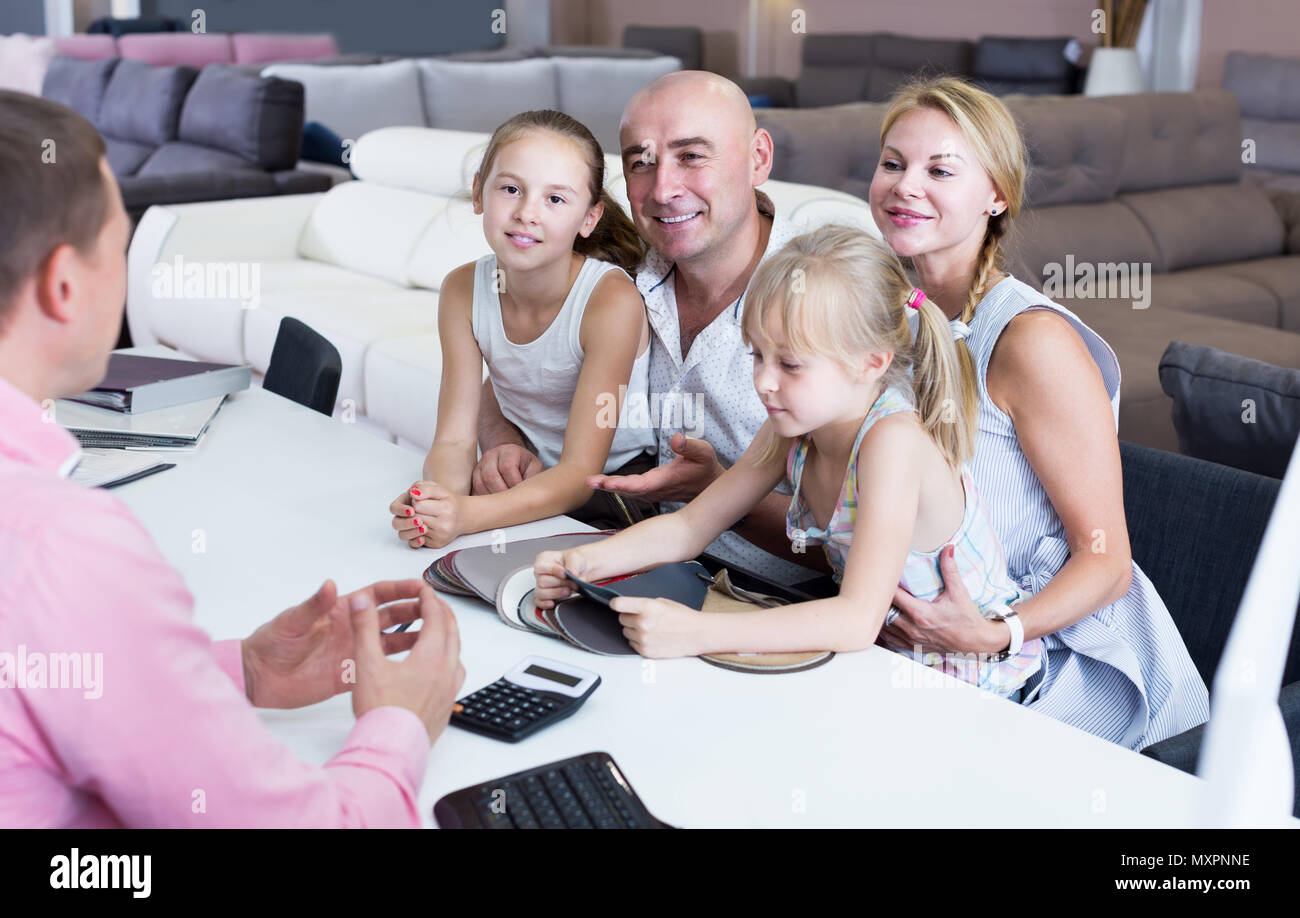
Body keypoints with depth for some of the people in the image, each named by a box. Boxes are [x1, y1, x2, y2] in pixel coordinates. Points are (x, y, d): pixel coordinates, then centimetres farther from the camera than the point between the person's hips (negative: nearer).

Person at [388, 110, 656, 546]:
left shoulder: (611, 299, -22)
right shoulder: (463, 290, -8)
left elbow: (581, 471, -23)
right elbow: (454, 440, -9)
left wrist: (467, 514, -37)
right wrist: (441, 498, -32)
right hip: (529, 486, 4)